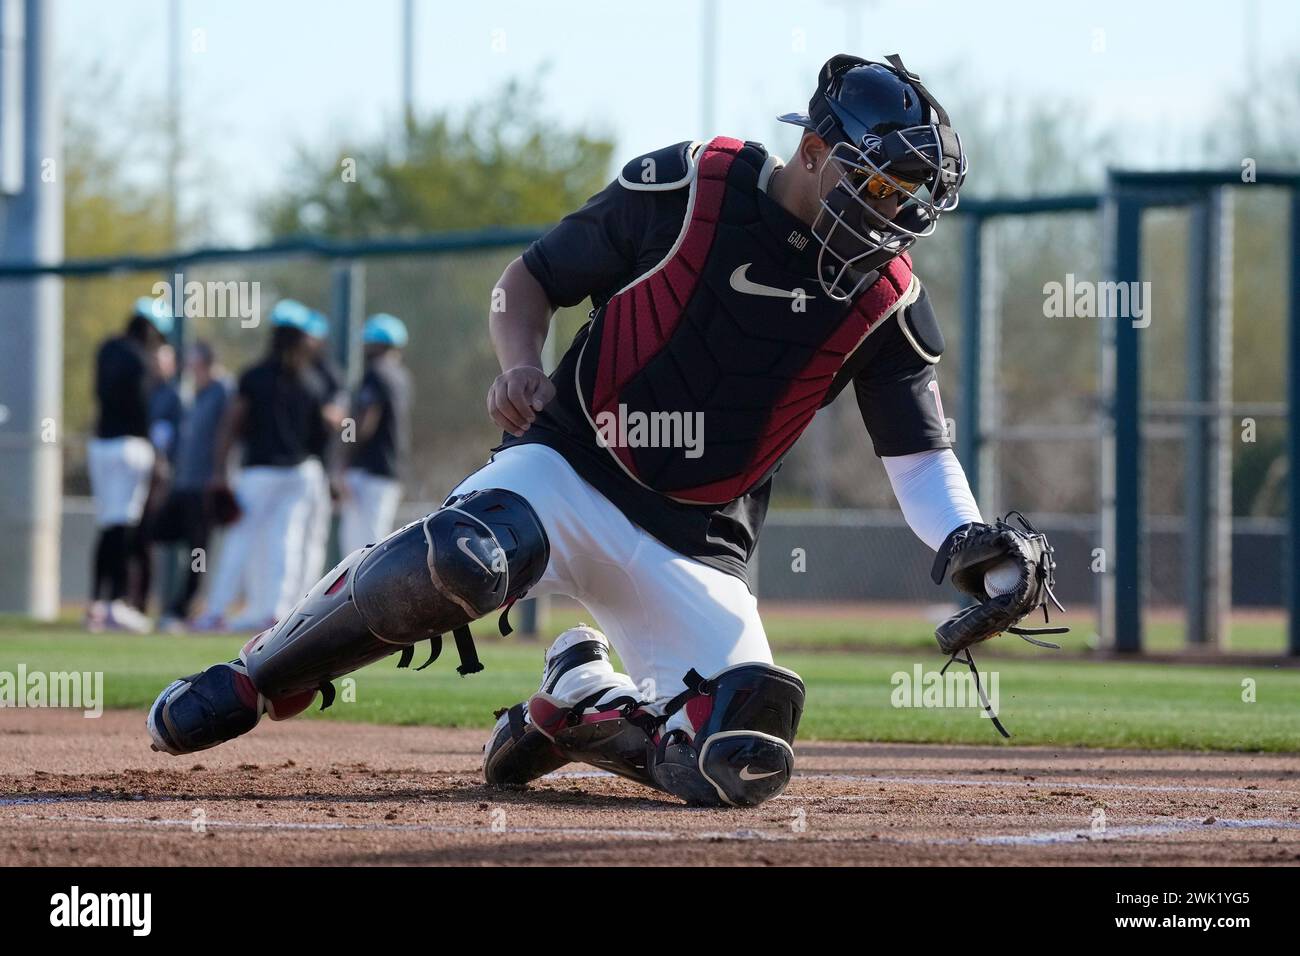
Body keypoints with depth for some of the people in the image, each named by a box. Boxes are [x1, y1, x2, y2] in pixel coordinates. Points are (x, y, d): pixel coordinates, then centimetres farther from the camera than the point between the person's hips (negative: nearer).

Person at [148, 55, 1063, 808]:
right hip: (569, 468, -3)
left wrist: (967, 540, -17)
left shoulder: (887, 297, 1)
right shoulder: (684, 188, -6)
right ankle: (251, 683, -13)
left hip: (696, 545, 4)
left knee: (742, 763, -16)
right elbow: (529, 280, 3)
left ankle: (577, 707, 17)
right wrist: (522, 365, -18)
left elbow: (921, 454, 3)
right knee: (464, 555, -37)